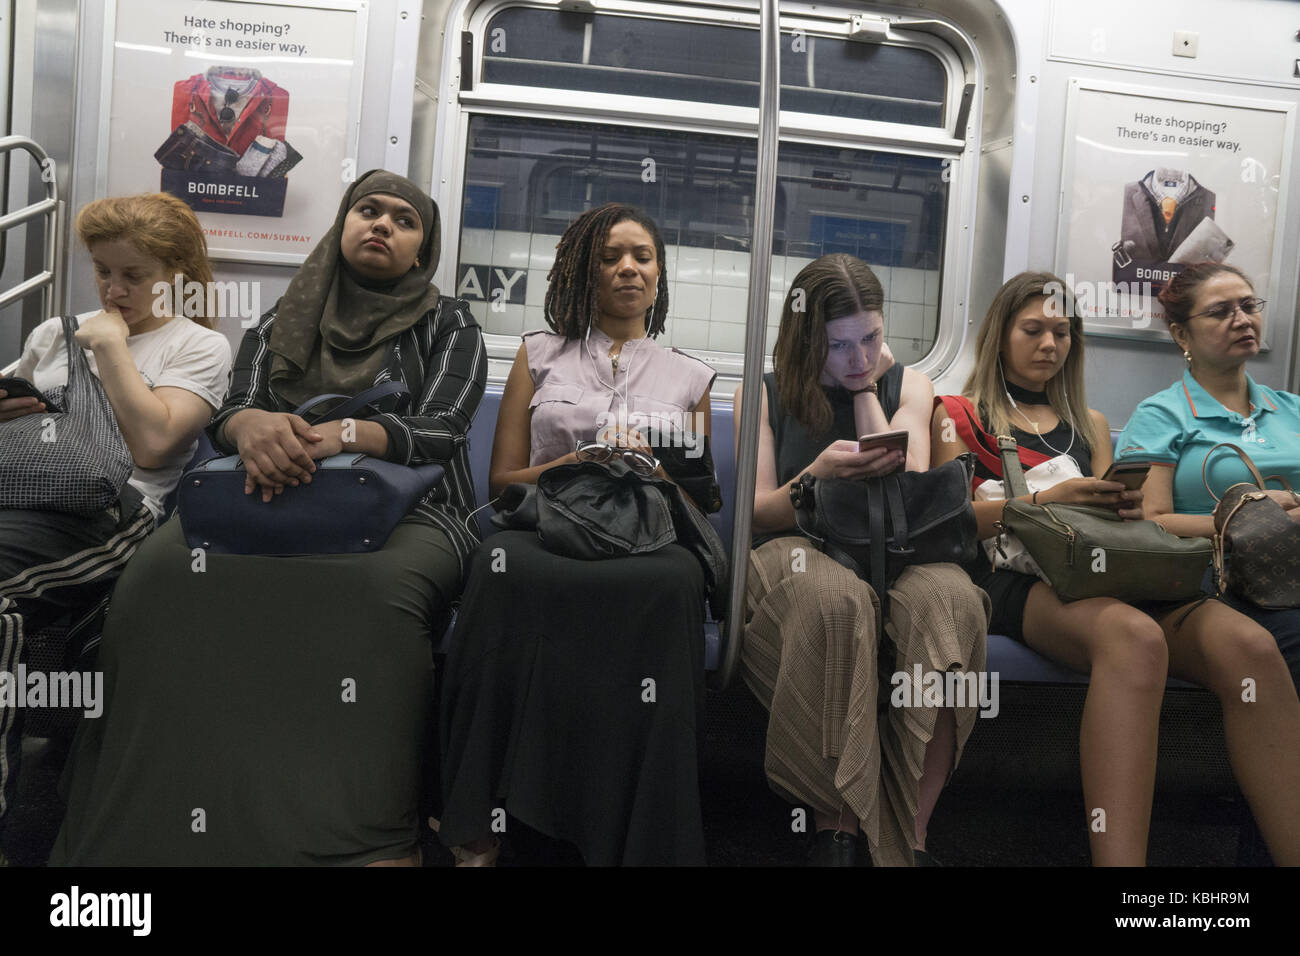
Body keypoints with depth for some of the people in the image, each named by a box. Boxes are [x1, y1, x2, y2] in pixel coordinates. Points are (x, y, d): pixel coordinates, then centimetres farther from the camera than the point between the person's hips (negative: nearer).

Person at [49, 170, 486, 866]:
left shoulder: (449, 327, 9)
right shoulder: (283, 322, 18)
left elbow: (440, 430, -6)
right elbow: (229, 410, 5)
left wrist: (346, 434, -26)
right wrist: (252, 424, -22)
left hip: (407, 509, -3)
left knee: (377, 593, -39)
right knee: (160, 568, -28)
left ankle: (372, 841, -36)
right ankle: (138, 818, -21)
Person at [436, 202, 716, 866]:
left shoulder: (690, 377, 22)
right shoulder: (540, 356, 21)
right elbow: (503, 479, 13)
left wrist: (651, 469, -2)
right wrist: (582, 464, -5)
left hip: (651, 539, 0)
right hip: (547, 531, 0)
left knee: (674, 582, -38)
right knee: (503, 566, -37)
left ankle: (642, 839, -30)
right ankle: (479, 832, -29)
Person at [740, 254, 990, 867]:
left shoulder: (908, 385, 18)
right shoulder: (765, 395, 13)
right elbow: (760, 514, 5)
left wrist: (865, 390, 6)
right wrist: (816, 475, -16)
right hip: (796, 551, -2)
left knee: (953, 599, -36)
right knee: (837, 601, -40)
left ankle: (910, 834, -26)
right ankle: (839, 828, -26)